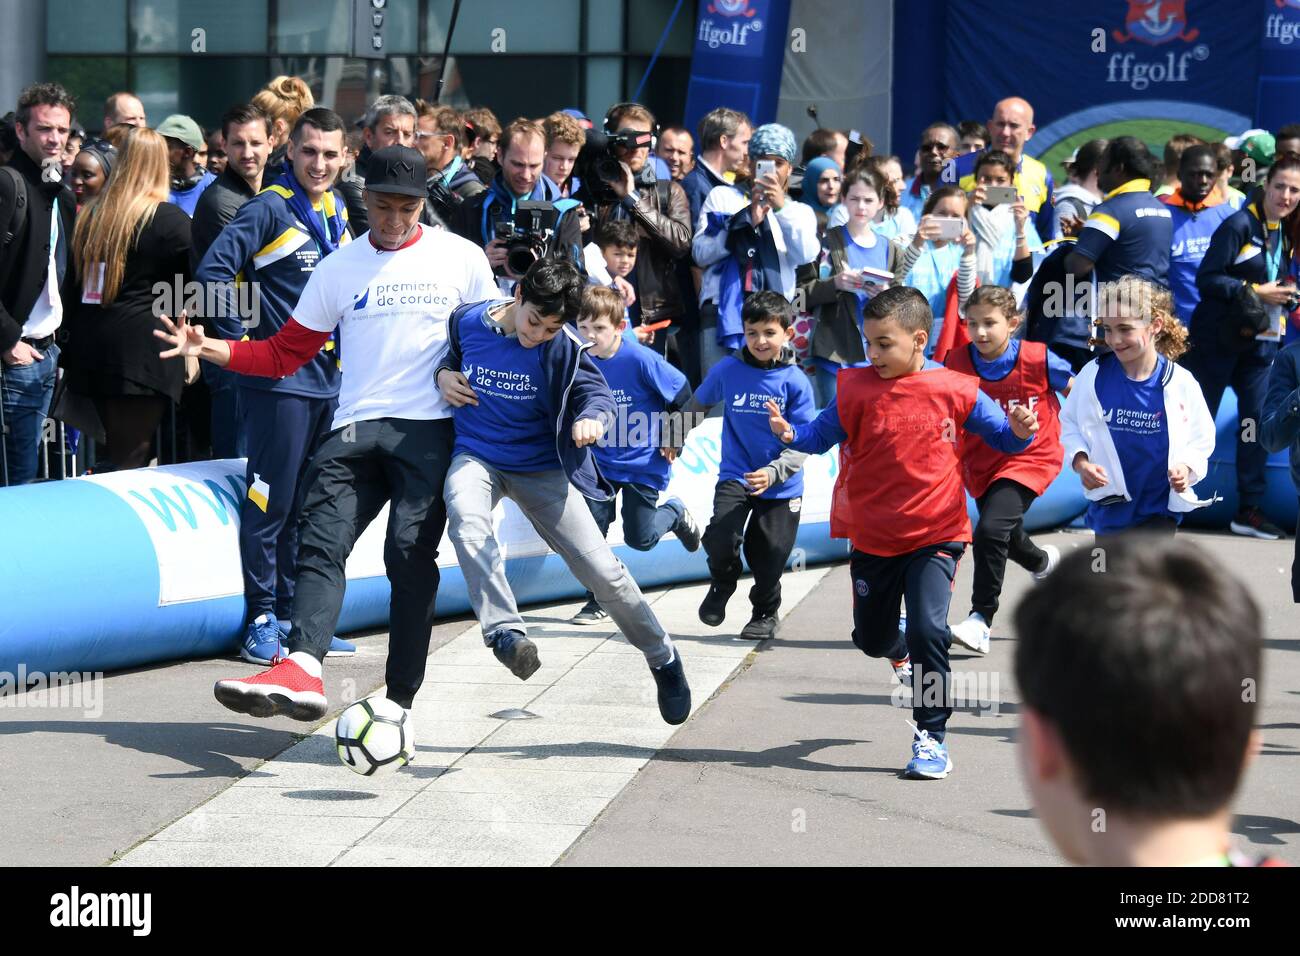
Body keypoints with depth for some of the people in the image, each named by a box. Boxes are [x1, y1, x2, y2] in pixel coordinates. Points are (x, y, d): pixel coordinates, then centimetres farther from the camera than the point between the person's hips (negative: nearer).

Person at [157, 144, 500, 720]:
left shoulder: (461, 259, 8)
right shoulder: (339, 268, 15)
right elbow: (285, 352, 16)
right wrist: (208, 348, 3)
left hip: (429, 433, -3)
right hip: (355, 430, 3)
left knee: (409, 555, -16)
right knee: (321, 541, -18)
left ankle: (399, 699, -12)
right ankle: (302, 670, -36)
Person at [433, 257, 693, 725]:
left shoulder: (565, 346, -12)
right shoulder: (465, 322, -7)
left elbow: (596, 390, -16)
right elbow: (446, 357, 14)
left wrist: (592, 416, -39)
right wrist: (442, 374, -9)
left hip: (540, 467, 0)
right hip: (476, 456, 0)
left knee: (602, 571, -1)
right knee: (467, 519, -37)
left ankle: (663, 659, 20)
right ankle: (504, 631, -42)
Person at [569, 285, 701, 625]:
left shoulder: (641, 360, -21)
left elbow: (684, 397, -10)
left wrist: (673, 441, -3)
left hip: (643, 463, -3)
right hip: (601, 460, 4)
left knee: (639, 539, 2)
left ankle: (676, 513, 34)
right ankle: (598, 602, 11)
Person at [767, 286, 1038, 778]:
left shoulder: (953, 390, -7)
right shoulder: (857, 388, -5)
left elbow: (1001, 436, 2)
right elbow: (821, 435, -5)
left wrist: (1019, 431, -20)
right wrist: (789, 432, -25)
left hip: (936, 535, -3)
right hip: (872, 537, 3)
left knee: (928, 630, -19)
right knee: (870, 638, 16)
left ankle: (931, 735, -4)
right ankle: (902, 652, 55)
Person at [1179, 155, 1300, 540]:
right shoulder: (1239, 225, -12)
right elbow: (1206, 278, -16)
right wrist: (1254, 292, -19)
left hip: (1262, 342, 6)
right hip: (1219, 340, -6)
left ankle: (1250, 510, 9)